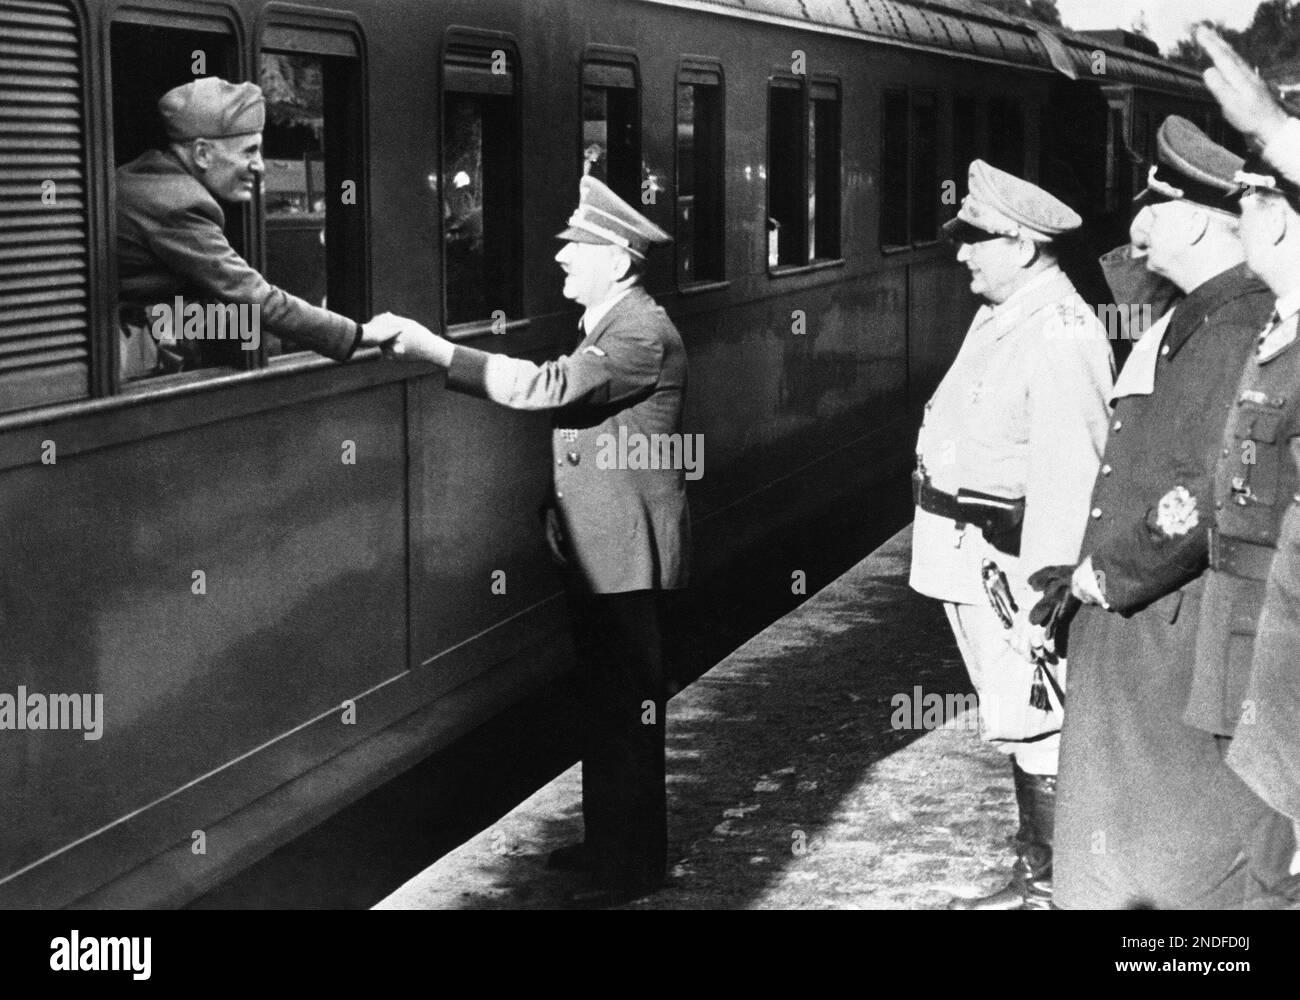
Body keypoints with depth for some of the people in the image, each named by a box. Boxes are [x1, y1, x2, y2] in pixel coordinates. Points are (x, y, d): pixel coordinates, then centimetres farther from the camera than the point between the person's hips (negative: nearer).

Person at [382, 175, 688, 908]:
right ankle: (609, 841, 29)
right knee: (607, 703, 18)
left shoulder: (643, 332, -19)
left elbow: (552, 387, -30)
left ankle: (635, 864, 7)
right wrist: (563, 506, 14)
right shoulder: (613, 325, 14)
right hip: (600, 549, 10)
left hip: (627, 554, -10)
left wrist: (435, 351, -29)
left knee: (629, 708, -2)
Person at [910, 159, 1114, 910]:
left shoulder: (1060, 335, -20)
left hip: (1008, 558, -10)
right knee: (1017, 725, 20)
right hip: (968, 556, 10)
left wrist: (1042, 595, -27)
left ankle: (1052, 886, 7)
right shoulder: (1002, 316, 11)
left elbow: (1066, 476, -25)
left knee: (1032, 727, -4)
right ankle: (1037, 871, 33)